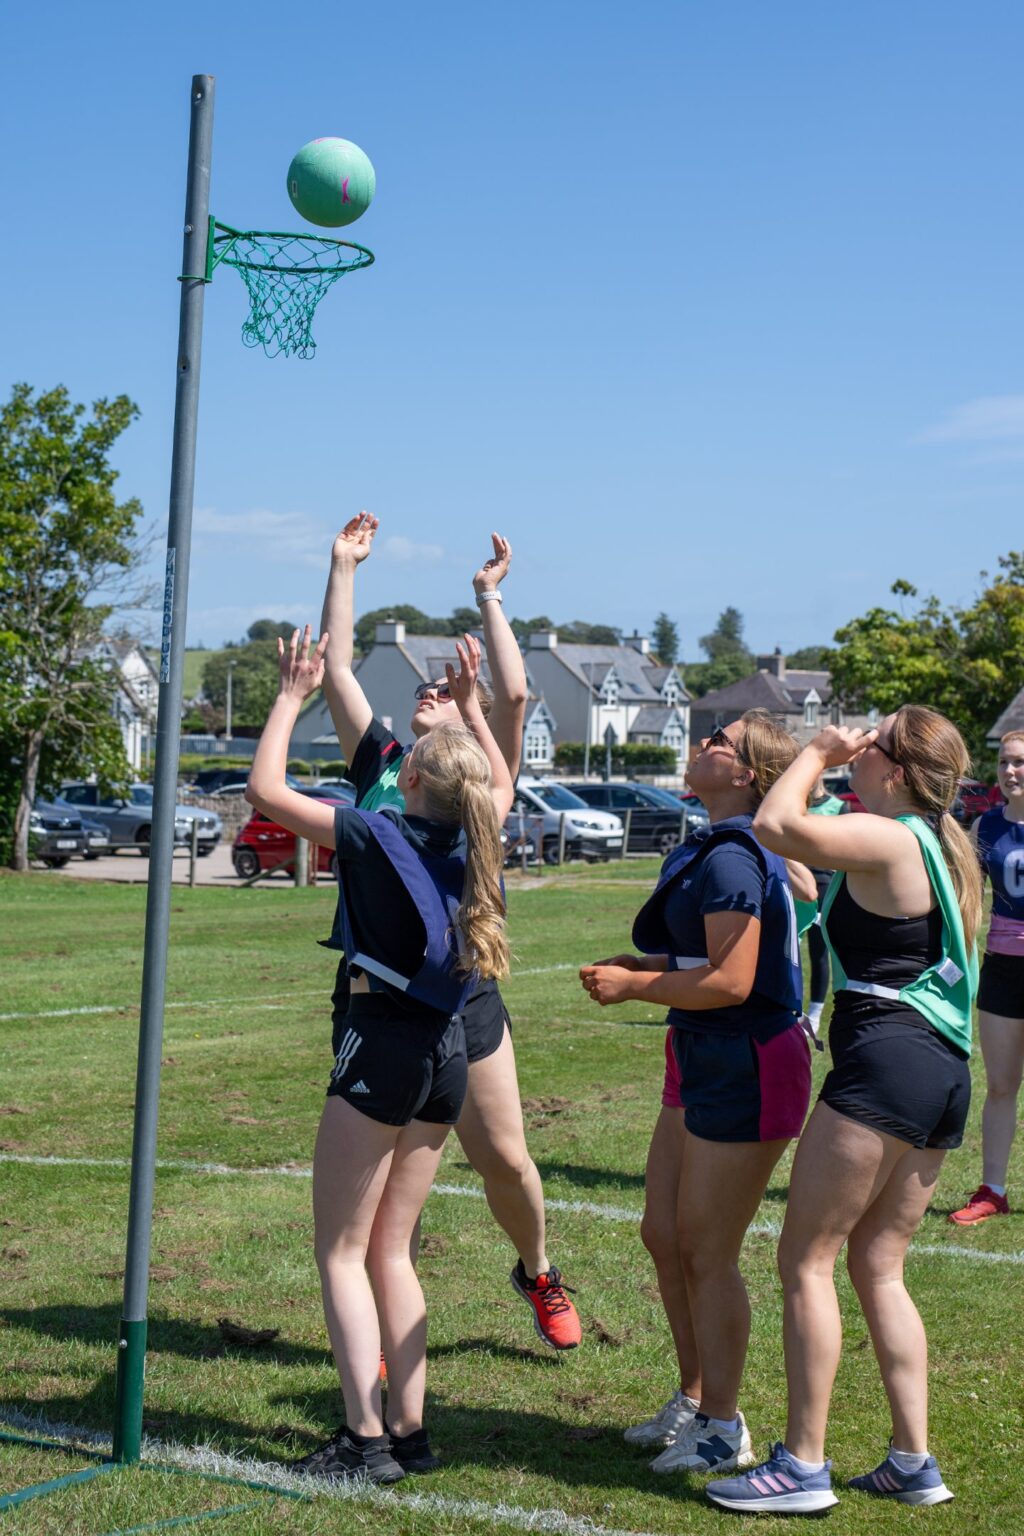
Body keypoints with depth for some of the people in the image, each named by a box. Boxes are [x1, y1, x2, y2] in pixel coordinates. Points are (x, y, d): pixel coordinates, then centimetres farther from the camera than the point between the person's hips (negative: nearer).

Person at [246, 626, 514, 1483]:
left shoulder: (377, 835, -12)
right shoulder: (475, 840, 4)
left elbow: (265, 791, -7)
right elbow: (503, 783, 28)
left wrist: (292, 698, 2)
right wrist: (471, 702, 33)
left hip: (382, 1047, -6)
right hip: (447, 1053, 6)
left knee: (343, 1253, 1)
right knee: (391, 1251, 14)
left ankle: (367, 1442, -4)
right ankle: (409, 1430, 14)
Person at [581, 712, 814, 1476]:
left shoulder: (731, 859, -20)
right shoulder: (713, 851, 12)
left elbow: (731, 982, -25)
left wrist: (632, 986, -14)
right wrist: (637, 968, 6)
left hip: (747, 1069, -10)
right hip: (707, 1066, 10)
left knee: (708, 1250, 0)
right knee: (665, 1235, 17)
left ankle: (723, 1429, 15)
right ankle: (694, 1399, 32)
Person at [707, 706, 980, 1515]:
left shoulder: (886, 840, -12)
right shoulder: (948, 847, 16)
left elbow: (776, 825, -22)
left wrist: (817, 752, -6)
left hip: (882, 1065, -9)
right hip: (946, 1074, 9)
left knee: (807, 1260, -1)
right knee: (879, 1268, 15)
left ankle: (803, 1466, 1)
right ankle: (914, 1462, 17)